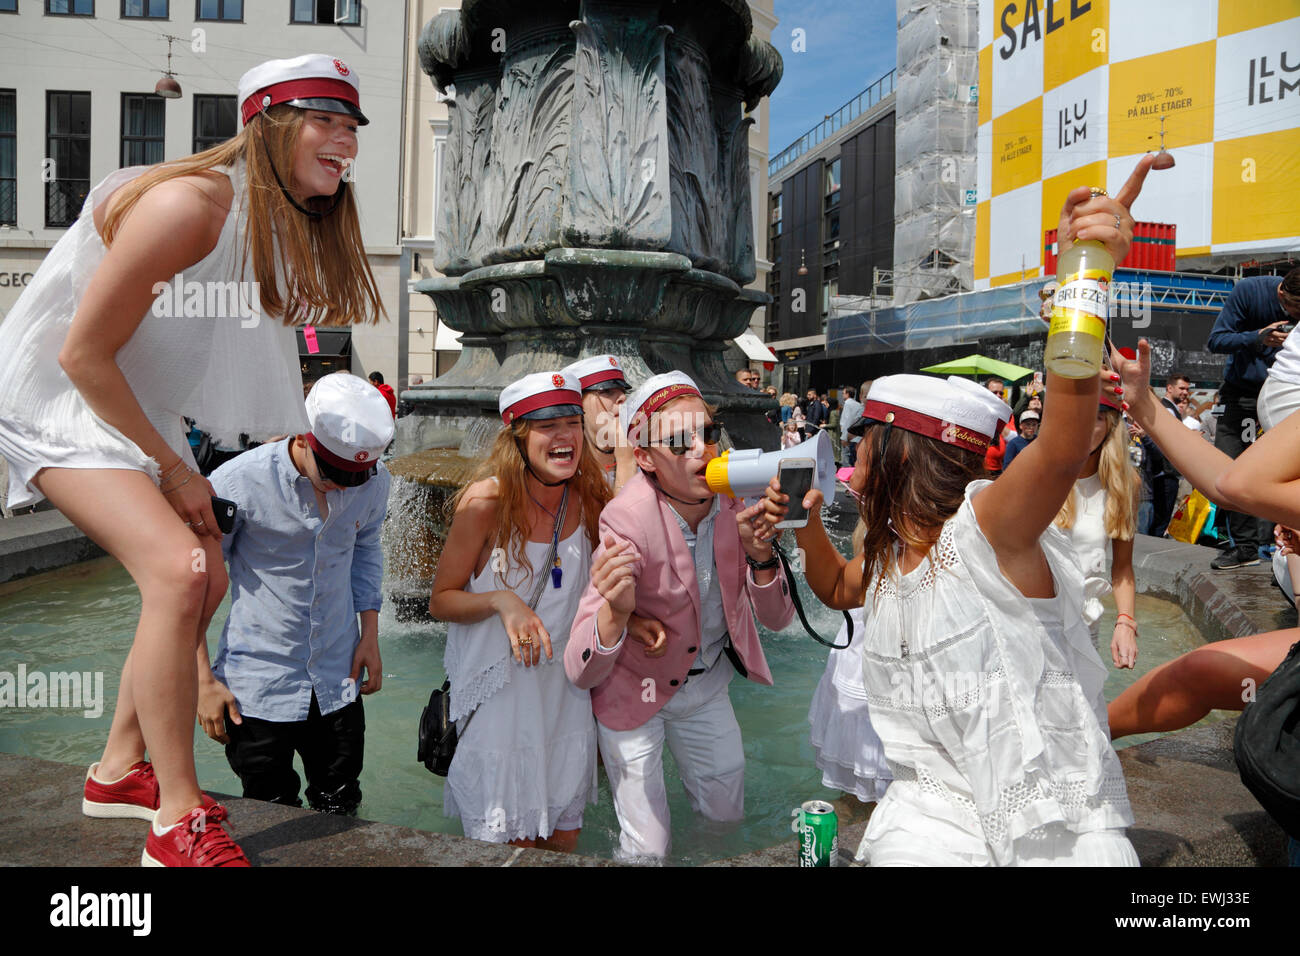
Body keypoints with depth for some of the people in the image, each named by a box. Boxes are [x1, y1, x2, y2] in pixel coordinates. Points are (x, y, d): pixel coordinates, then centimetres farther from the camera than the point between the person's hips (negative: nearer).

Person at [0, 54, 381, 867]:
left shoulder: (283, 226, 1)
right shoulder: (189, 205, -26)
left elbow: (255, 346, 10)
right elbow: (81, 353, -24)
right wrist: (173, 468, -17)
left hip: (134, 407, 9)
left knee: (208, 579, 9)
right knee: (177, 570, -24)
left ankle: (120, 770, 25)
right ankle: (178, 822, -12)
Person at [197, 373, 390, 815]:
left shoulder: (375, 482, -8)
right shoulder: (239, 483, -20)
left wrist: (370, 633, 8)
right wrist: (204, 680, -5)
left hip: (338, 680, 3)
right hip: (259, 686, -3)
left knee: (341, 812, 15)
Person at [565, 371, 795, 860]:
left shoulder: (738, 498, -18)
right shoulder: (629, 521, -31)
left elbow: (778, 618, -11)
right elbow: (581, 673, -32)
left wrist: (761, 555, -31)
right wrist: (615, 612, -54)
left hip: (709, 681, 5)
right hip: (636, 690, -4)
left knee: (727, 815, 22)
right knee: (648, 849, 4)